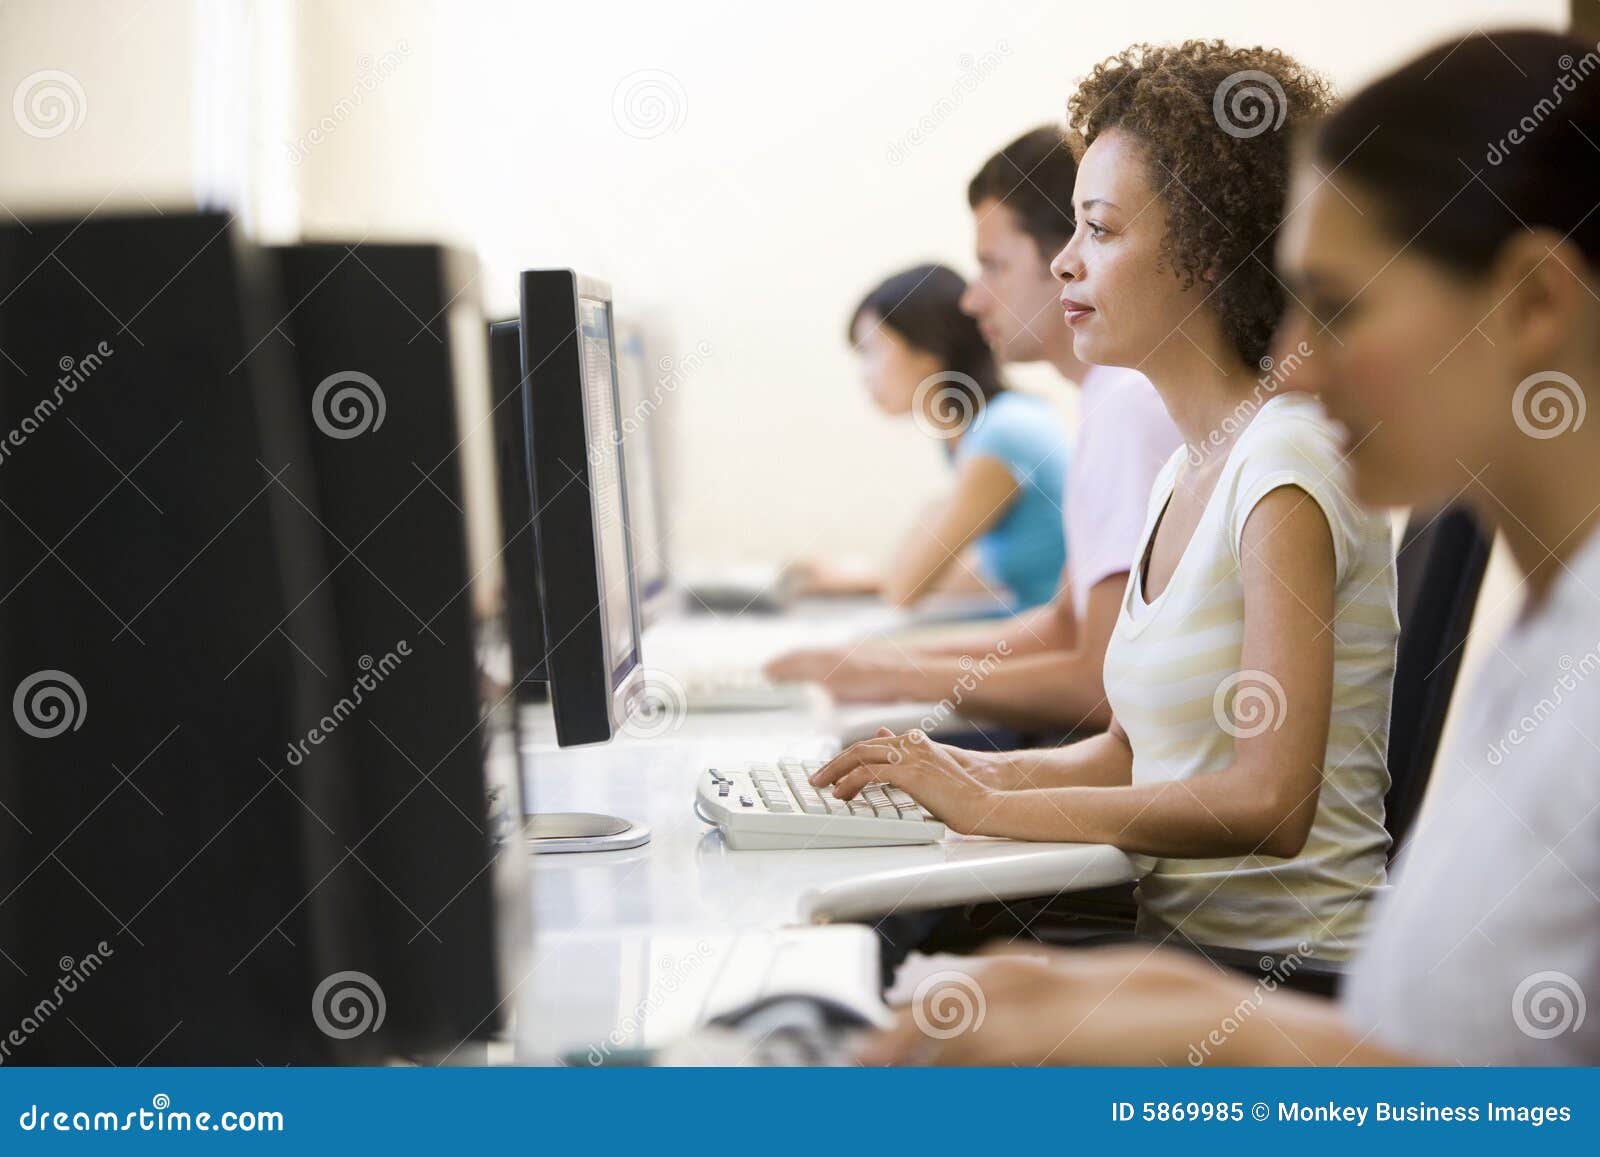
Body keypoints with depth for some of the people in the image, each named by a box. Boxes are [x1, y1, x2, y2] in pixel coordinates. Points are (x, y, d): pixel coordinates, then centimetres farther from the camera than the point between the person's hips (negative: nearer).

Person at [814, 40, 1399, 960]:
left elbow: (1269, 805, -22)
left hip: (1286, 972, -7)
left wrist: (990, 807, -18)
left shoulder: (1285, 467, -14)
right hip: (1182, 937, 7)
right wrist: (975, 772, 0)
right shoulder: (1191, 469, 13)